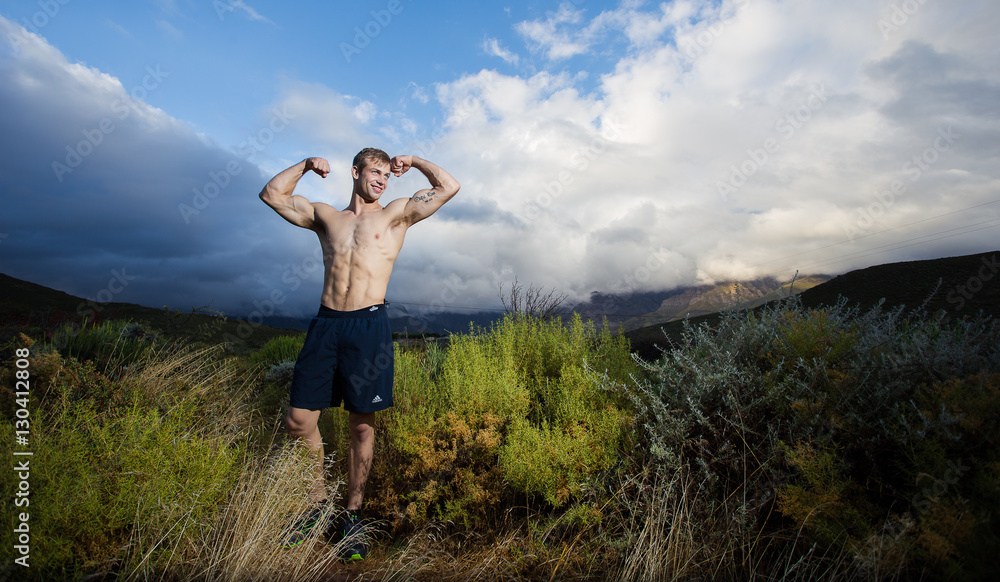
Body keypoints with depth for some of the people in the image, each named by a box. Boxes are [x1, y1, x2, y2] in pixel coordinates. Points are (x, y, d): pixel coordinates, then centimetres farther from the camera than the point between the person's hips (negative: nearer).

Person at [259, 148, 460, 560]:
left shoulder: (396, 214, 11)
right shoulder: (326, 216, 19)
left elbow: (449, 187, 4)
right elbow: (271, 194, 25)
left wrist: (413, 162, 15)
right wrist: (306, 165, 20)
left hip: (369, 325, -3)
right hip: (325, 323, 3)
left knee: (361, 426, 3)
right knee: (298, 420, 5)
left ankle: (352, 515, 22)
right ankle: (317, 500, 28)